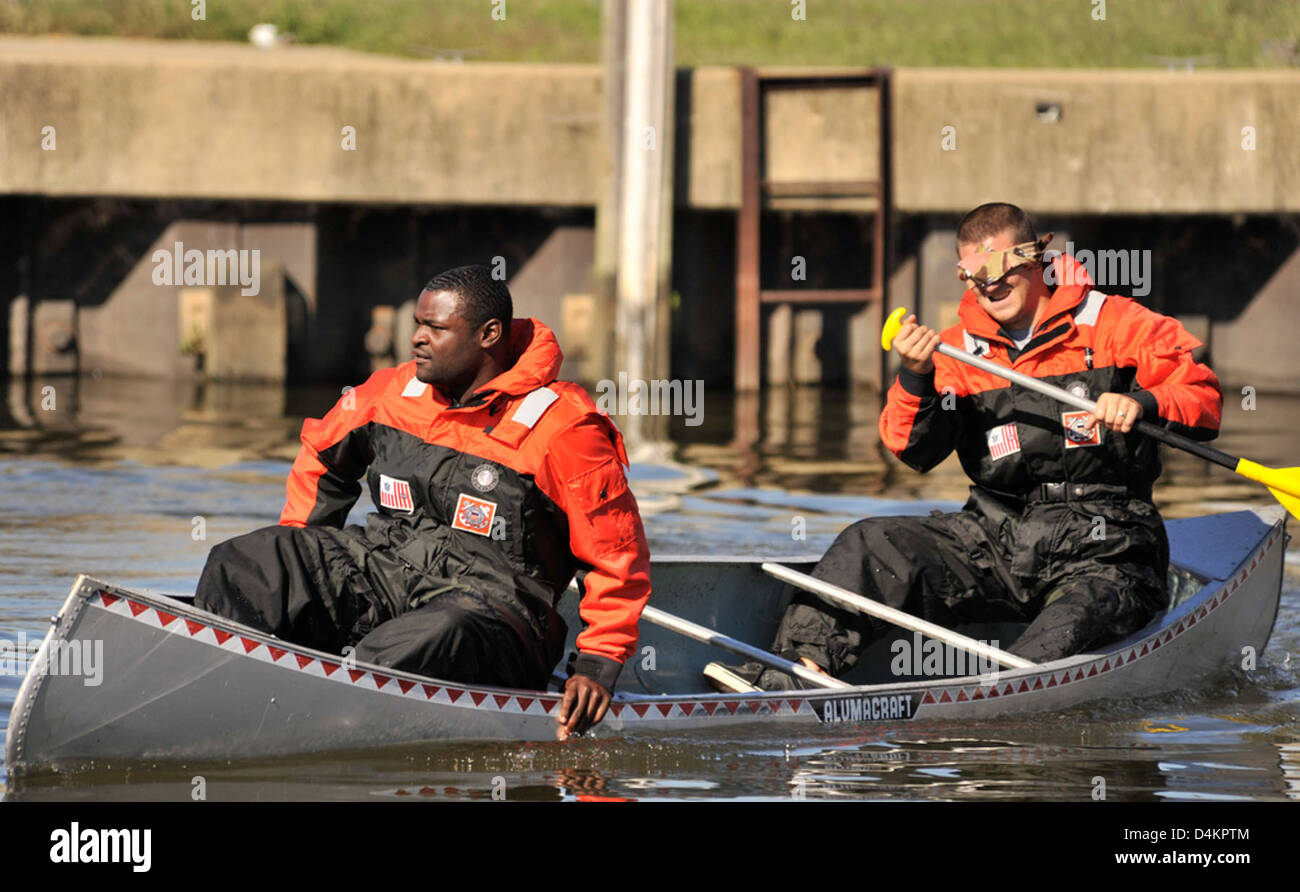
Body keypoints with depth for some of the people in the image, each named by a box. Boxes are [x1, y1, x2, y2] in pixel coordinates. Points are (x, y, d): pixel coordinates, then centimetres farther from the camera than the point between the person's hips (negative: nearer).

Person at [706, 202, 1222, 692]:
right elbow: (916, 450, -3)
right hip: (998, 539, 4)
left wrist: (1144, 402, -28)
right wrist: (915, 379, -22)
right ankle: (799, 668, -22)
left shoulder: (1111, 324, -2)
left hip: (1102, 552, -4)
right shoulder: (959, 349, 9)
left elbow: (1204, 395, -7)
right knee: (871, 545, -12)